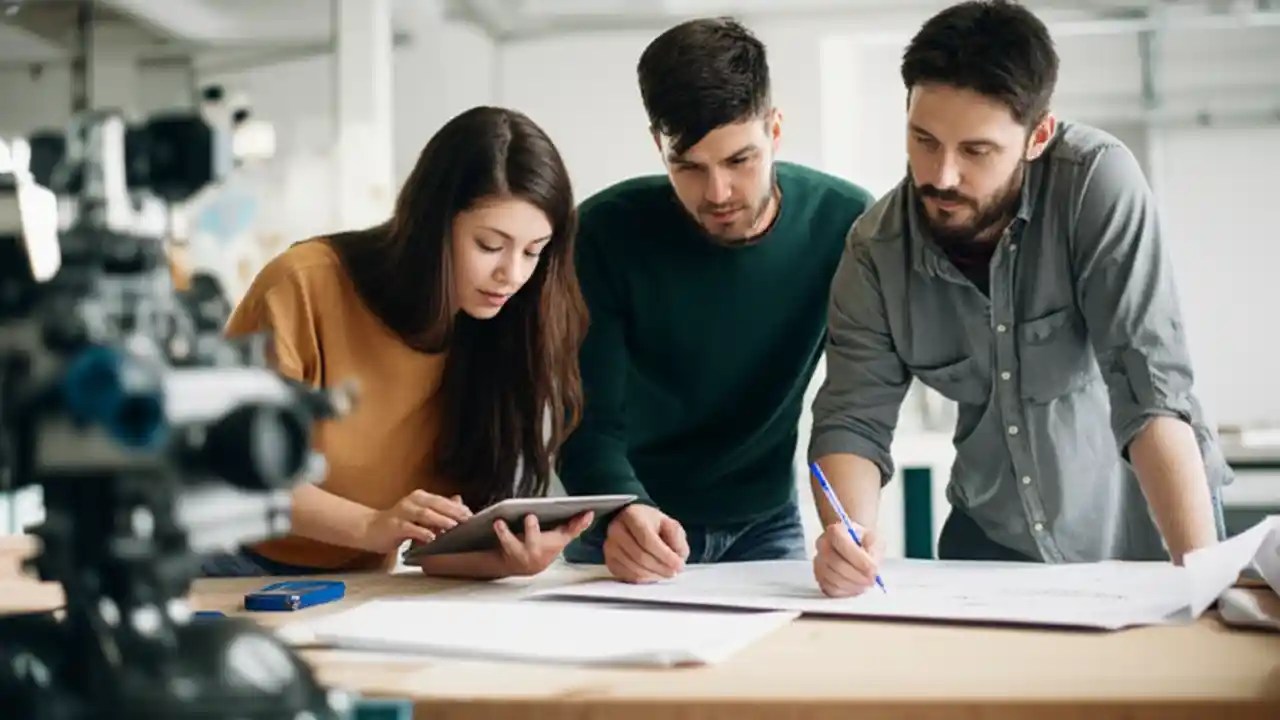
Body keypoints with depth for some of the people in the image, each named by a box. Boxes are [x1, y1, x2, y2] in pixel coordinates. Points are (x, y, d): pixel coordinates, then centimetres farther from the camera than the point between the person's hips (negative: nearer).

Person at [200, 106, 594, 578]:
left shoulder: (498, 328, -8)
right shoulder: (308, 285, -17)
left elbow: (444, 541, -10)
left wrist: (503, 557, -33)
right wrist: (373, 527, -30)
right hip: (231, 566, -1)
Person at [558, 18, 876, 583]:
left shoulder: (842, 222, -15)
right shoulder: (606, 232, -19)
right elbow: (589, 422, -20)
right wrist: (622, 513, -41)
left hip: (764, 524, 2)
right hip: (632, 523, -1)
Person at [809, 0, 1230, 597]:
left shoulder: (1098, 182, -22)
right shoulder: (876, 249, -12)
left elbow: (1150, 388, -26)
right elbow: (853, 419, -11)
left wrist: (1202, 571, -32)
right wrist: (847, 535, -31)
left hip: (1143, 530, 0)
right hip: (993, 538, 0)